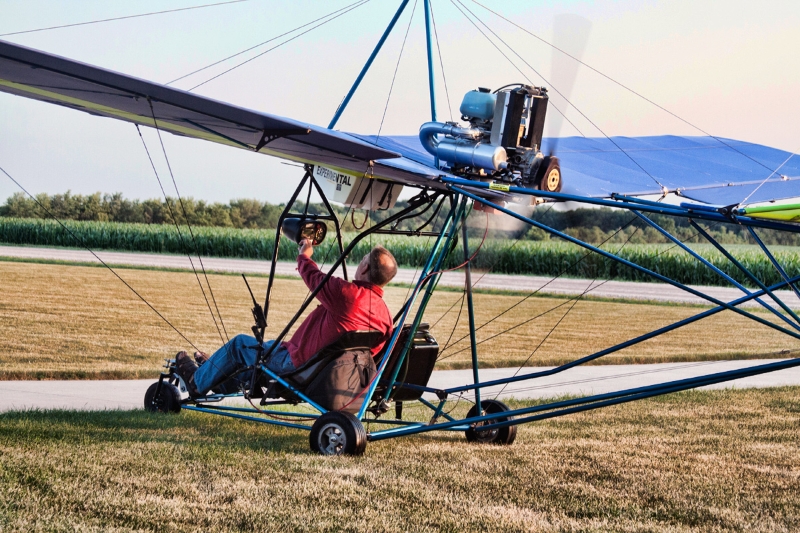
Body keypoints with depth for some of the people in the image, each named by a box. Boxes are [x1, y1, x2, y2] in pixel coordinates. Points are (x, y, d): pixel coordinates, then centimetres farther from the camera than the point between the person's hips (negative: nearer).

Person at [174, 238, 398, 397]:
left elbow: (313, 277, -8)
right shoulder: (385, 314, -7)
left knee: (240, 344, 15)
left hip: (297, 368, -7)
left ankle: (198, 381, 36)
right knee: (271, 345, 31)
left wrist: (304, 255, 14)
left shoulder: (346, 294, -26)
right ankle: (220, 383, 50)